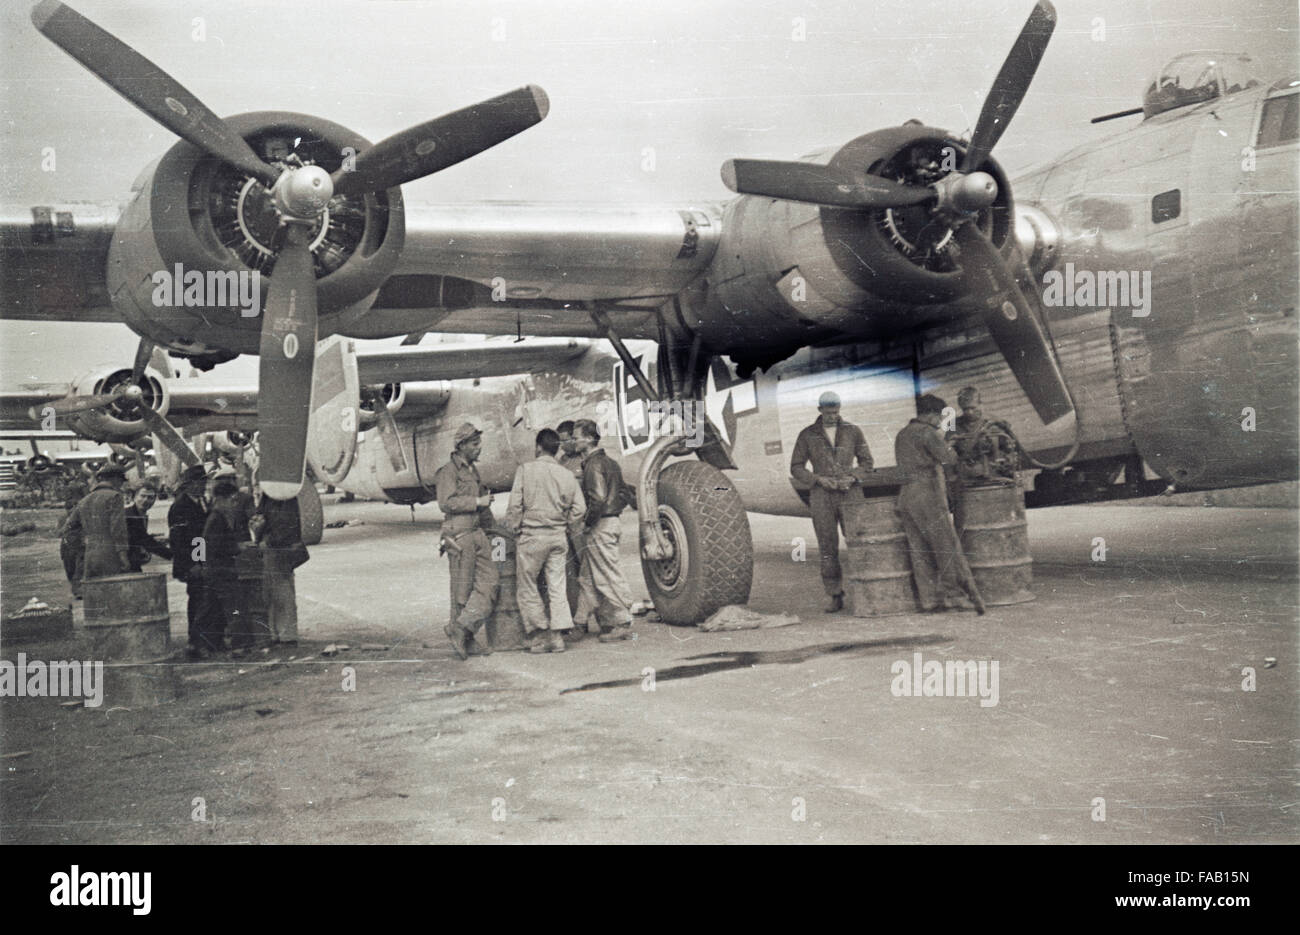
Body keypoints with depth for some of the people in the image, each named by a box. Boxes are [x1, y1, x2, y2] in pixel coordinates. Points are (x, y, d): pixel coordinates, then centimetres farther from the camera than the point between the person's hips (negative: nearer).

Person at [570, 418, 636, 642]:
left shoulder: (594, 464, -15)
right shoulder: (608, 461, 16)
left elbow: (598, 499, -26)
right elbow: (624, 495, 19)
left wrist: (588, 523, -15)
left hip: (600, 527, -10)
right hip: (610, 522, 10)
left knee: (609, 576, -5)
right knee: (590, 576, 14)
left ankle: (623, 624, -1)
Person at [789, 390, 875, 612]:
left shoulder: (853, 431, 8)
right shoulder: (807, 435, 6)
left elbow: (866, 462, 11)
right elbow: (796, 467, 7)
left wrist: (852, 478, -8)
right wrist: (819, 479, -9)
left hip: (850, 493, 0)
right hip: (821, 496, 0)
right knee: (828, 548, -2)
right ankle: (834, 597, 4)